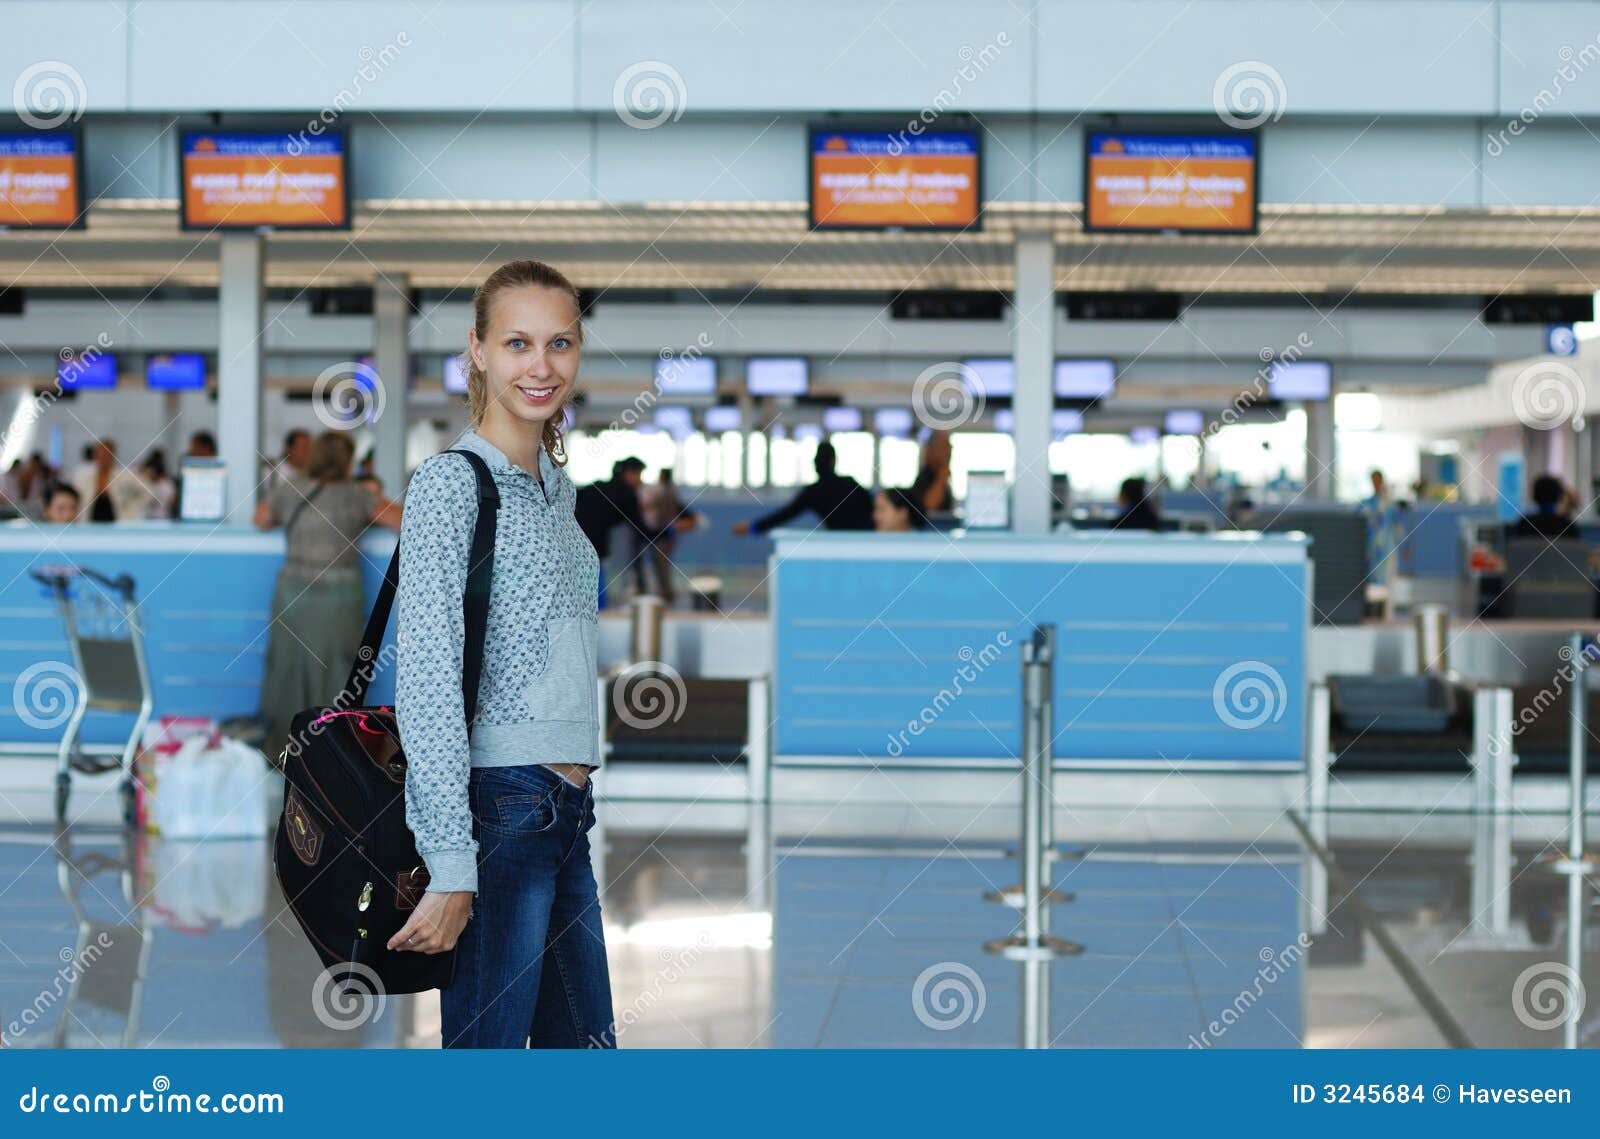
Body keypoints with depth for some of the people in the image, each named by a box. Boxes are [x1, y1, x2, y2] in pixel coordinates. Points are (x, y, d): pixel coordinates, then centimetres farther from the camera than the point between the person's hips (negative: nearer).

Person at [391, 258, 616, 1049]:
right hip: (501, 801, -9)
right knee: (488, 1043, -6)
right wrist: (451, 866, -21)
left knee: (584, 1041, 12)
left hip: (569, 807, 9)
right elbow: (426, 682, -16)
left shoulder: (558, 488, 17)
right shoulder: (449, 482, -8)